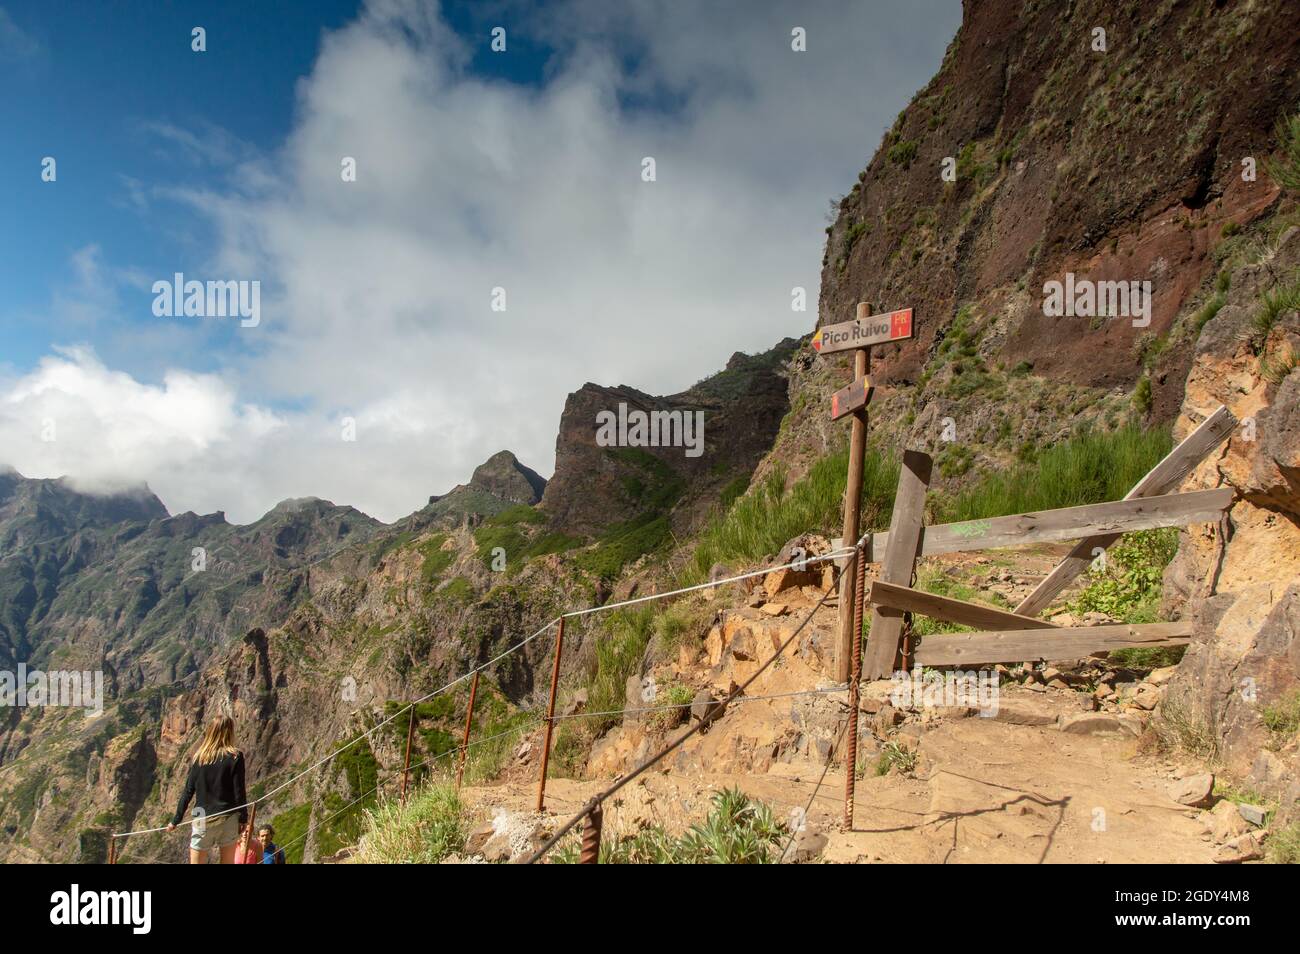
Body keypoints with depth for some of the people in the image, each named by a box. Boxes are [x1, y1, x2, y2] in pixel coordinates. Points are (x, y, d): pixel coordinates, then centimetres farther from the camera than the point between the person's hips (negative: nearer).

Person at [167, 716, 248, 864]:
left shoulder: (199, 756, 1)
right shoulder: (235, 757, -7)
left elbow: (188, 791, 3)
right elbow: (239, 791, -6)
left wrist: (175, 820, 11)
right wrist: (243, 818, 3)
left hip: (203, 819, 1)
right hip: (228, 818, -1)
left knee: (196, 861, 6)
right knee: (228, 861, 8)